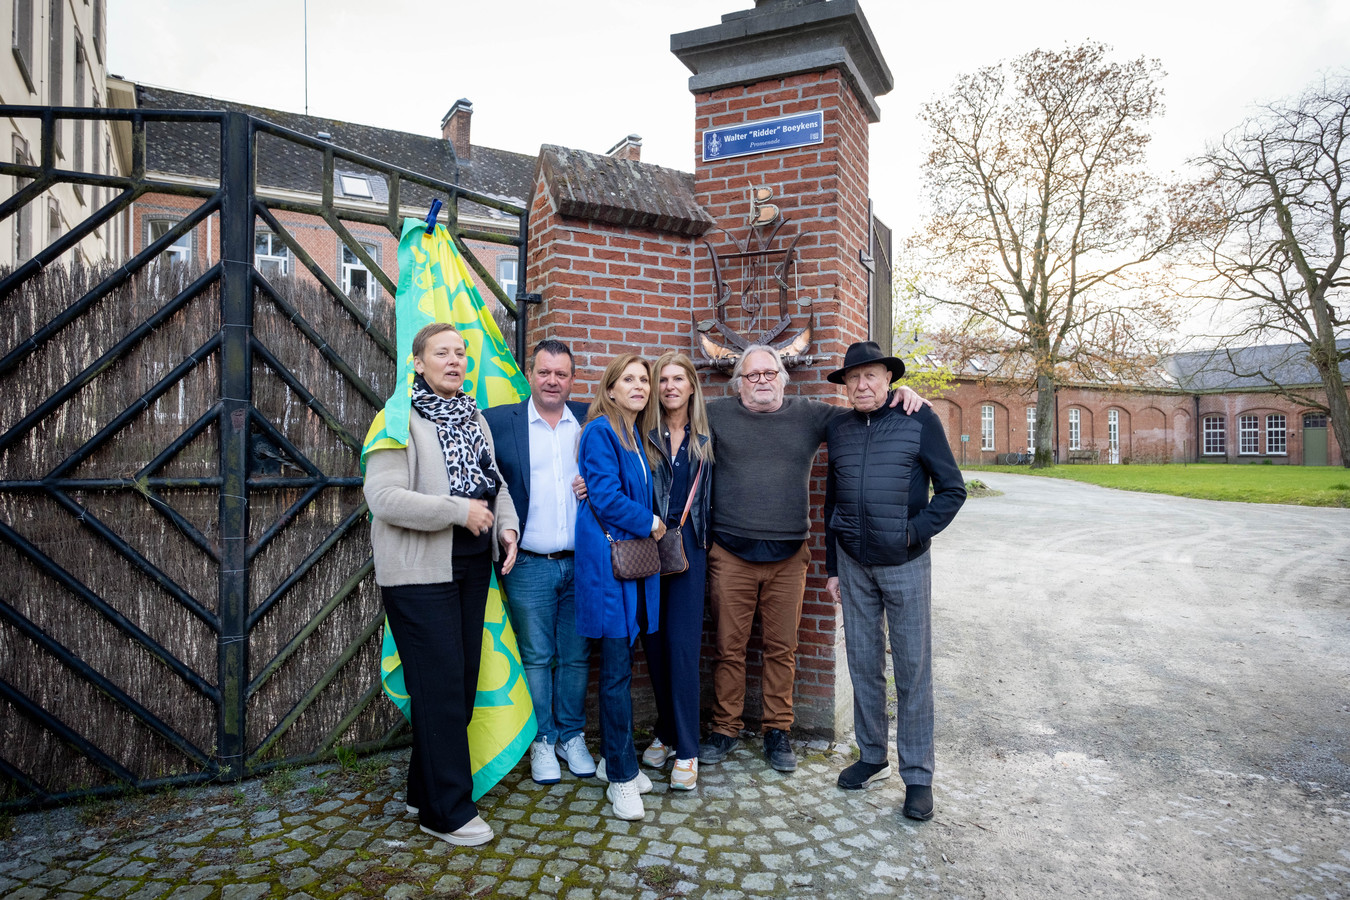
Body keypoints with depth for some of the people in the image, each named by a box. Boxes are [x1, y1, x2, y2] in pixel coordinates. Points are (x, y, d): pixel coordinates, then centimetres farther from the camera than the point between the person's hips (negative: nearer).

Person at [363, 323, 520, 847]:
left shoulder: (474, 419, 14)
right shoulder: (401, 420, -10)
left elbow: (496, 484, 18)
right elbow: (384, 497, -20)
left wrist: (506, 525, 0)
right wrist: (460, 511, -20)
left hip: (472, 566, 8)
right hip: (419, 572, -7)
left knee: (462, 682, 13)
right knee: (441, 687, -2)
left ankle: (425, 792, 32)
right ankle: (446, 812, 14)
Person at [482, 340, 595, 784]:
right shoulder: (498, 421, 0)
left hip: (582, 563, 2)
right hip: (529, 566, -1)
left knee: (576, 656, 13)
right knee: (536, 657, 10)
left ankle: (571, 736, 31)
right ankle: (541, 741, 28)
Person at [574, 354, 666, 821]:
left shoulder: (637, 435, 16)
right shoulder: (600, 432, -9)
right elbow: (605, 494, -16)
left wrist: (650, 525, 4)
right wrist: (649, 522, -6)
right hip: (609, 557, -8)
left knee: (621, 664, 14)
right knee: (617, 668, -2)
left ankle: (613, 759, 28)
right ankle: (622, 775, 11)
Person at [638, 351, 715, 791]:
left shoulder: (706, 437, 8)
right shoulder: (643, 434, 5)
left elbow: (712, 497, 9)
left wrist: (705, 543, 1)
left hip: (688, 545, 0)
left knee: (683, 644, -4)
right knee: (654, 643, 8)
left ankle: (686, 749, 8)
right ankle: (666, 732, 27)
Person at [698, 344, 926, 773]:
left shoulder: (809, 414, 10)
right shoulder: (716, 415, 5)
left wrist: (901, 396, -3)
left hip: (788, 556, 2)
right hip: (731, 554, -1)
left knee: (782, 648, 9)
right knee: (729, 646, 6)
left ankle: (777, 731, 25)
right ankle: (724, 729, 23)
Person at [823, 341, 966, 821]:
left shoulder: (919, 420, -5)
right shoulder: (839, 427, 7)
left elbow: (952, 489, -2)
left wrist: (914, 532, -15)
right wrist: (832, 566, 11)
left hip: (905, 564, -3)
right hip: (854, 564, 4)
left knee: (912, 670, 4)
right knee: (863, 665, 12)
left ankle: (917, 776, 18)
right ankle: (872, 757, 29)